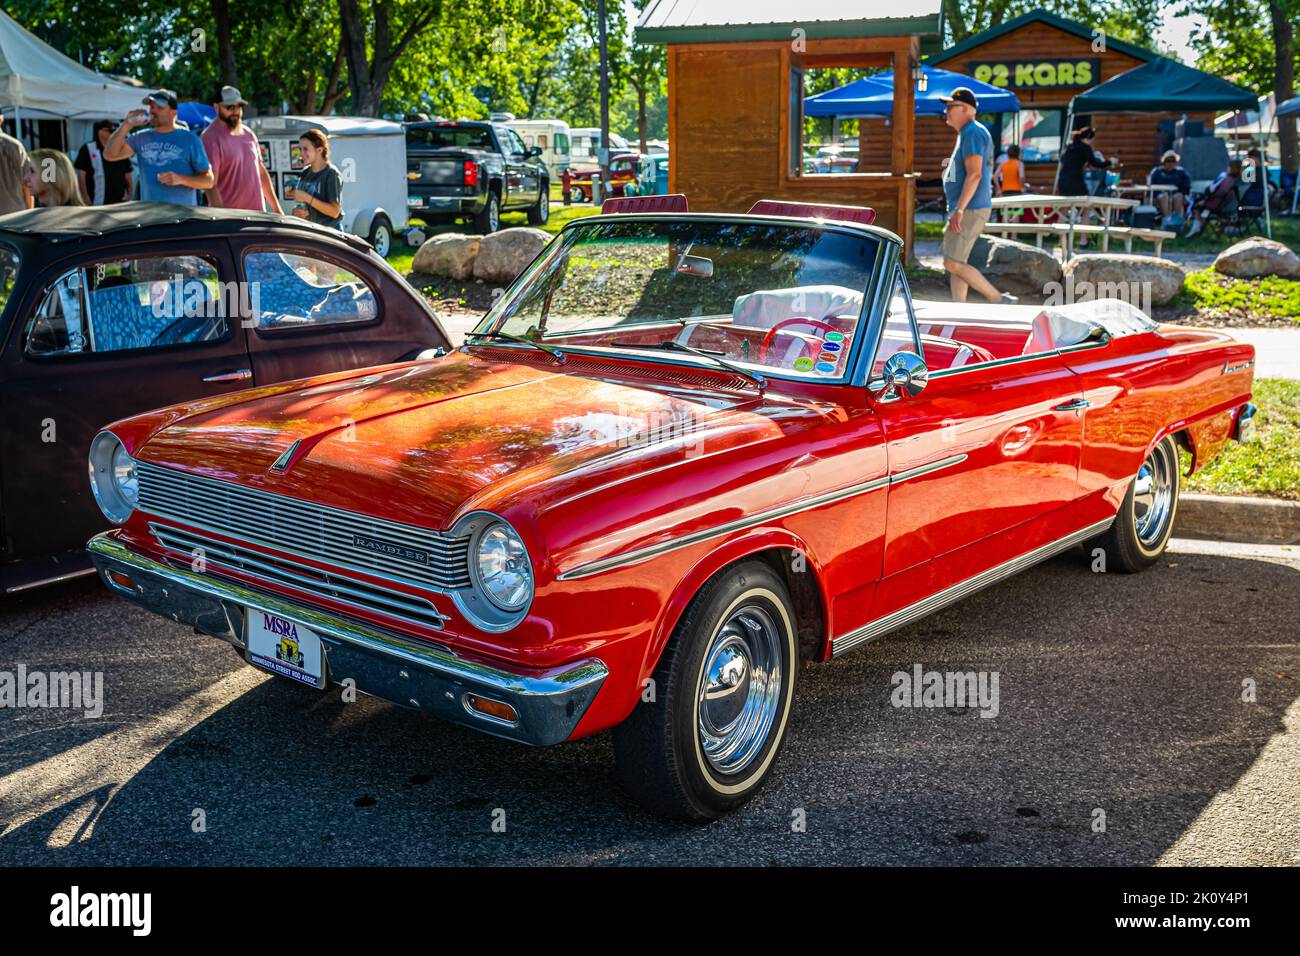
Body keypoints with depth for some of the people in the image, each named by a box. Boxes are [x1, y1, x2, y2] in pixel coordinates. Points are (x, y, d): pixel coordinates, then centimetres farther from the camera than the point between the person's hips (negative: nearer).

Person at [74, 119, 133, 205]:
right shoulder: (88, 149, 0)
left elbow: (127, 174, 15)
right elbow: (81, 174, -4)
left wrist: (129, 193, 3)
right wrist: (85, 195, -12)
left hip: (119, 201, 4)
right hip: (97, 202, -4)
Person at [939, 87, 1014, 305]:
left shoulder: (972, 133, -13)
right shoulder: (968, 133, 19)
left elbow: (974, 175, -22)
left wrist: (959, 210, -26)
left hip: (970, 210, -11)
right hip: (967, 210, 11)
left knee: (953, 264, -12)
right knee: (956, 264, 10)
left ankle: (1000, 300, -9)